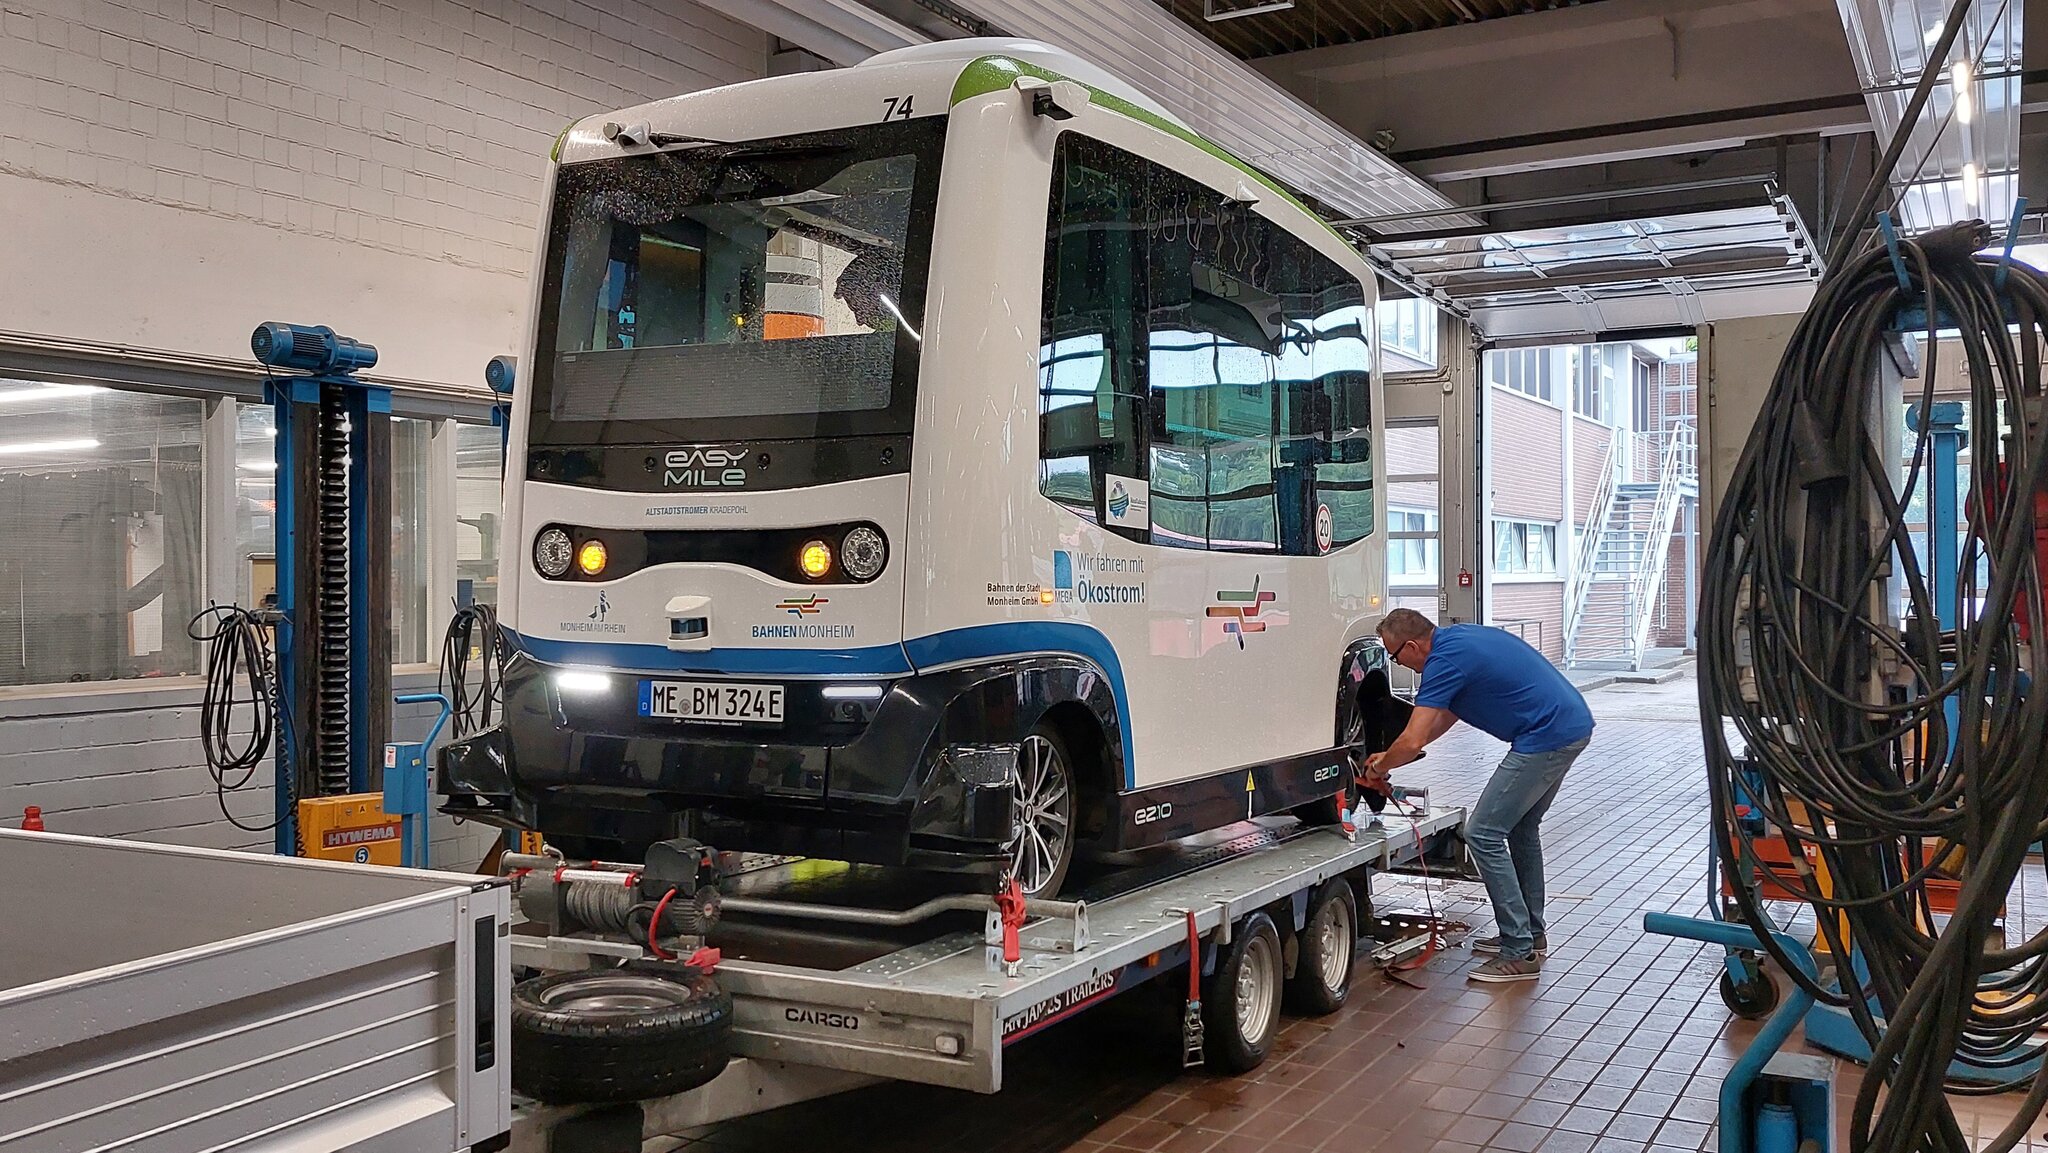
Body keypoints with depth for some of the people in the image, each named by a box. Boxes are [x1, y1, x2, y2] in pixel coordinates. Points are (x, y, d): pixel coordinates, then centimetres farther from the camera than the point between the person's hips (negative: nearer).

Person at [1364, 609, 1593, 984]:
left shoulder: (1445, 660, -16)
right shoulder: (1457, 638, 15)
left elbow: (1411, 743, -19)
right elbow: (1447, 714, 27)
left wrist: (1379, 768, 2)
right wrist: (1389, 756, 26)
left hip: (1546, 738, -10)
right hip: (1572, 725, 10)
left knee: (1483, 833, -4)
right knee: (1521, 828, 23)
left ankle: (1520, 953, -1)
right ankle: (1530, 935, 31)